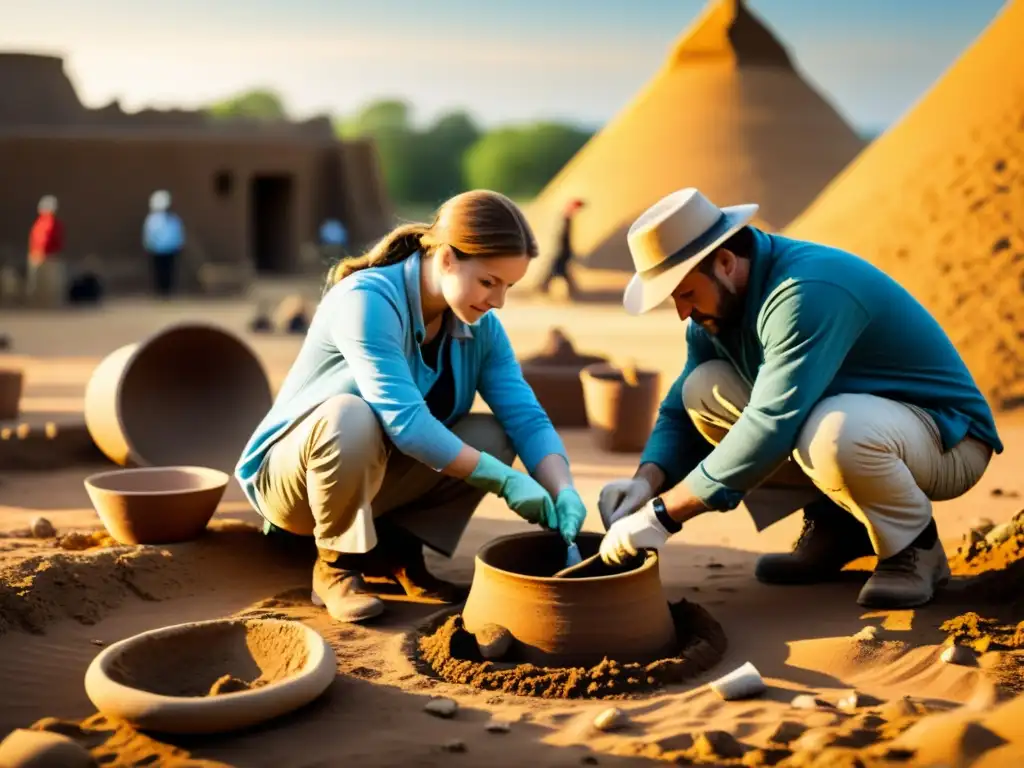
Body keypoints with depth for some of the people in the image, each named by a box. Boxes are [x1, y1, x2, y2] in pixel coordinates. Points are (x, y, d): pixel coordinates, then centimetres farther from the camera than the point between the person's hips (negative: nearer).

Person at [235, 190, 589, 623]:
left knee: (493, 436, -14)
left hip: (376, 477, 6)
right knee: (350, 416, -38)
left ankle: (395, 547, 0)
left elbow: (526, 417, -11)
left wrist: (564, 494, -29)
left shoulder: (480, 327, -6)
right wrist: (505, 481, -34)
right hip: (290, 471, -6)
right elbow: (405, 421, -36)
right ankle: (336, 566, -15)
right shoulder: (368, 299, -28)